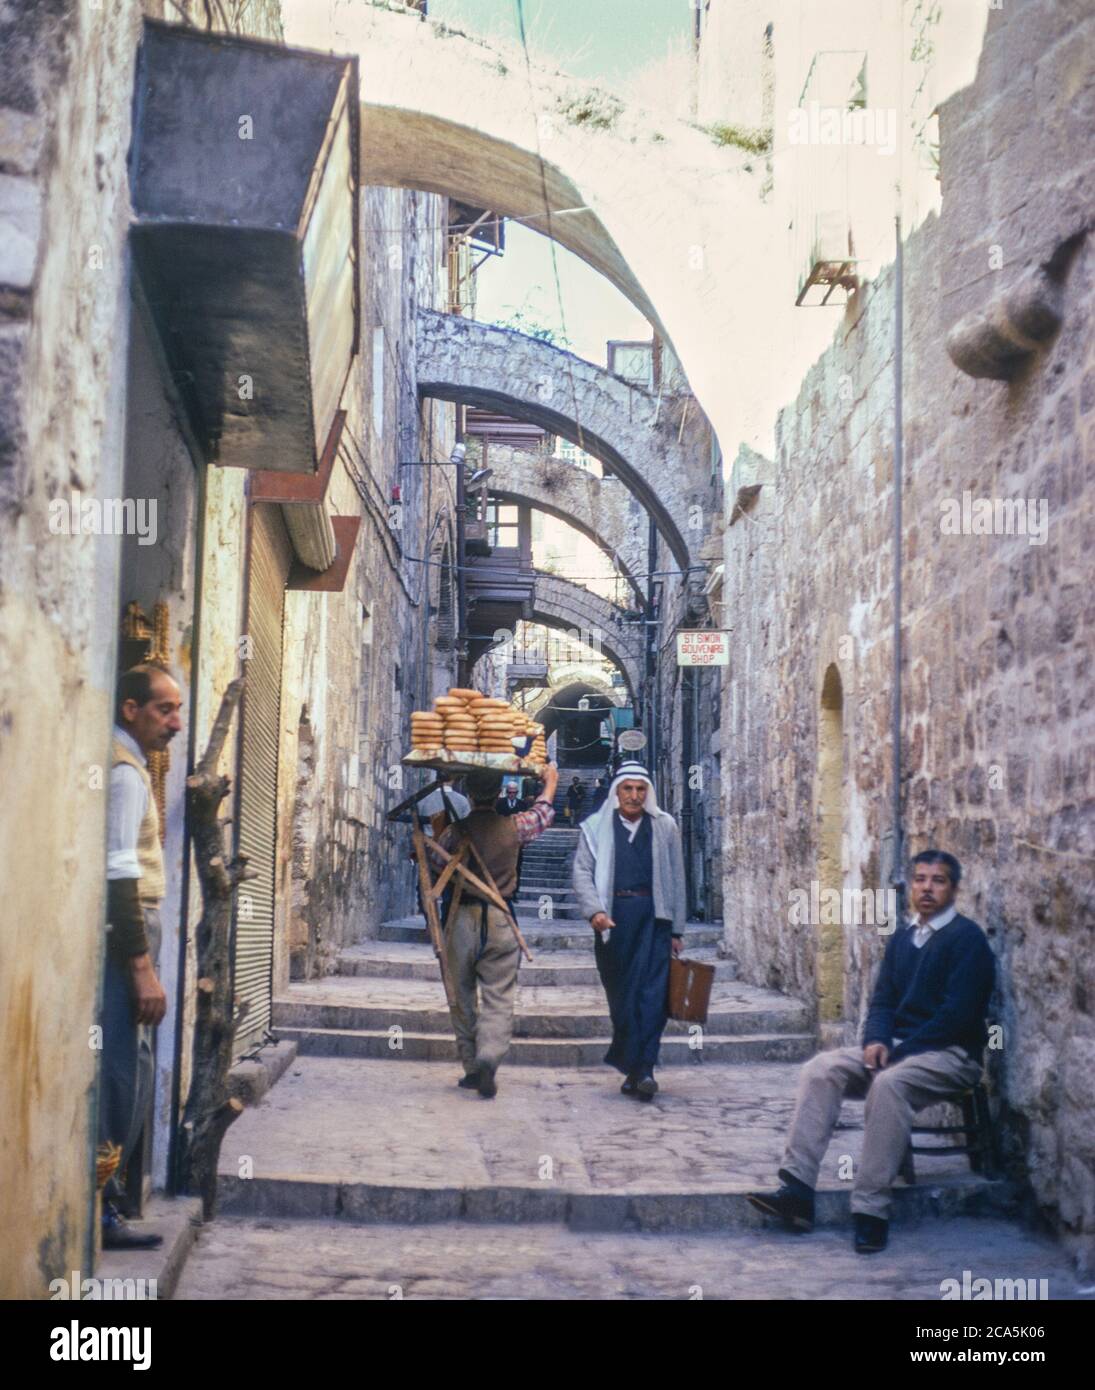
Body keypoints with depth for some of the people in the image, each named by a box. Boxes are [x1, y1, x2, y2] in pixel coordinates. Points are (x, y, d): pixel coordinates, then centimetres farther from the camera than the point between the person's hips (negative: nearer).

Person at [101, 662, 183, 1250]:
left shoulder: (123, 764, 18)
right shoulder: (124, 770, -12)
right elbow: (119, 875, -20)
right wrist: (142, 967, -22)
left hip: (120, 937, 10)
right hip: (121, 938, -10)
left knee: (123, 1070, 13)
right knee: (122, 1072, -6)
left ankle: (100, 1200, 19)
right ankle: (97, 1209, -1)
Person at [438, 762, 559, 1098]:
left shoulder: (455, 832, -4)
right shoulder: (513, 827, -1)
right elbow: (543, 811, 19)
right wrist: (550, 781, 39)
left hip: (462, 919, 0)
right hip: (500, 921, 0)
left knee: (463, 998, 12)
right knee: (499, 999, 0)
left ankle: (471, 1068, 15)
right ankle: (488, 1058, -20)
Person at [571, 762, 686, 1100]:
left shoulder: (665, 827, 11)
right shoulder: (596, 828, 8)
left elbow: (676, 879, 13)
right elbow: (582, 873, 3)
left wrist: (676, 930, 11)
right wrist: (595, 911, -14)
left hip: (653, 917, 0)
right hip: (612, 918, 0)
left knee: (652, 995, -11)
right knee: (620, 996, 5)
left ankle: (642, 1068, -11)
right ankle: (634, 1068, 15)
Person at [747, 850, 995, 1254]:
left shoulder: (966, 937, -7)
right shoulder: (902, 937, 17)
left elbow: (958, 1013, -15)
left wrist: (900, 1052, -16)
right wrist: (876, 1041, -6)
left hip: (949, 1054, -7)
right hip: (897, 1049, 7)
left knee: (889, 1082, -37)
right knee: (821, 1069, -15)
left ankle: (870, 1209, -33)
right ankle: (797, 1189, -22)